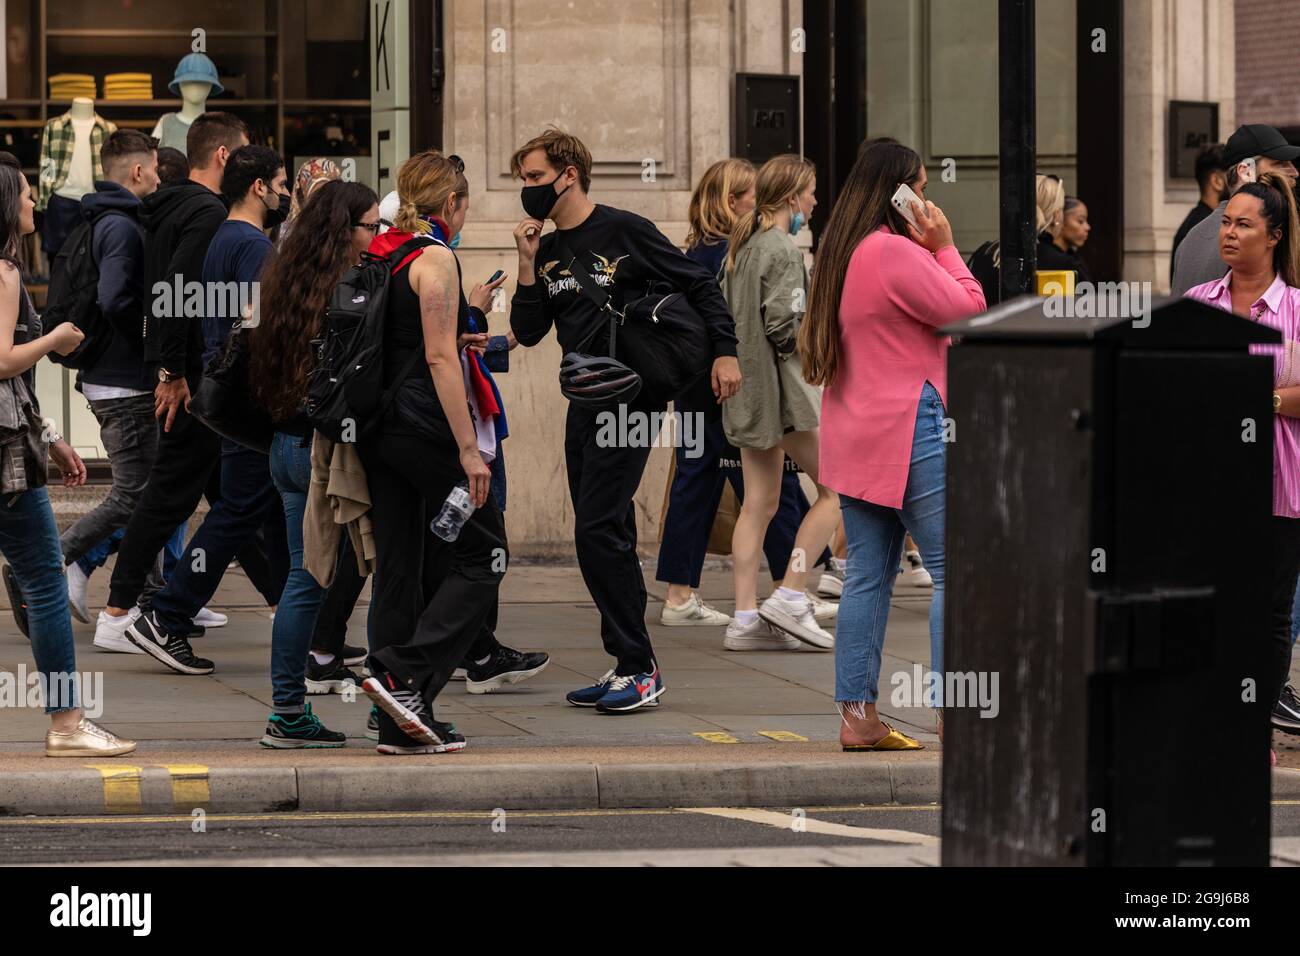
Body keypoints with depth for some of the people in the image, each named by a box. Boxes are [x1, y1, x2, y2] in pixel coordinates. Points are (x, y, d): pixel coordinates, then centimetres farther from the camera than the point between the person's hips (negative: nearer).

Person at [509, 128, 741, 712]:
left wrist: (725, 353, -10)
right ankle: (628, 667, 15)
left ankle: (639, 668, -10)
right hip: (584, 404, 8)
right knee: (607, 537, 9)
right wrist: (528, 265, -2)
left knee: (597, 531, -14)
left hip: (629, 399, -8)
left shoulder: (624, 232, -8)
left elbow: (699, 285, -3)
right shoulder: (548, 251, 11)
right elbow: (528, 332, 8)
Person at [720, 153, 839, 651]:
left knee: (759, 503, 9)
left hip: (747, 384, 9)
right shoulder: (783, 251, -14)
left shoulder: (742, 247, 13)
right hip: (782, 385, -9)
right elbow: (783, 324, -21)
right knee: (835, 488, -1)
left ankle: (745, 619, 7)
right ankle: (790, 597, -5)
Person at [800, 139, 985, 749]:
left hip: (855, 436, 10)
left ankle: (857, 716, 7)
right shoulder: (895, 253, -15)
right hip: (908, 428, -10)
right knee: (954, 570, -6)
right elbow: (969, 311, -13)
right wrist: (944, 246, -4)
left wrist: (931, 248, 15)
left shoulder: (840, 254, 14)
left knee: (868, 575, 8)